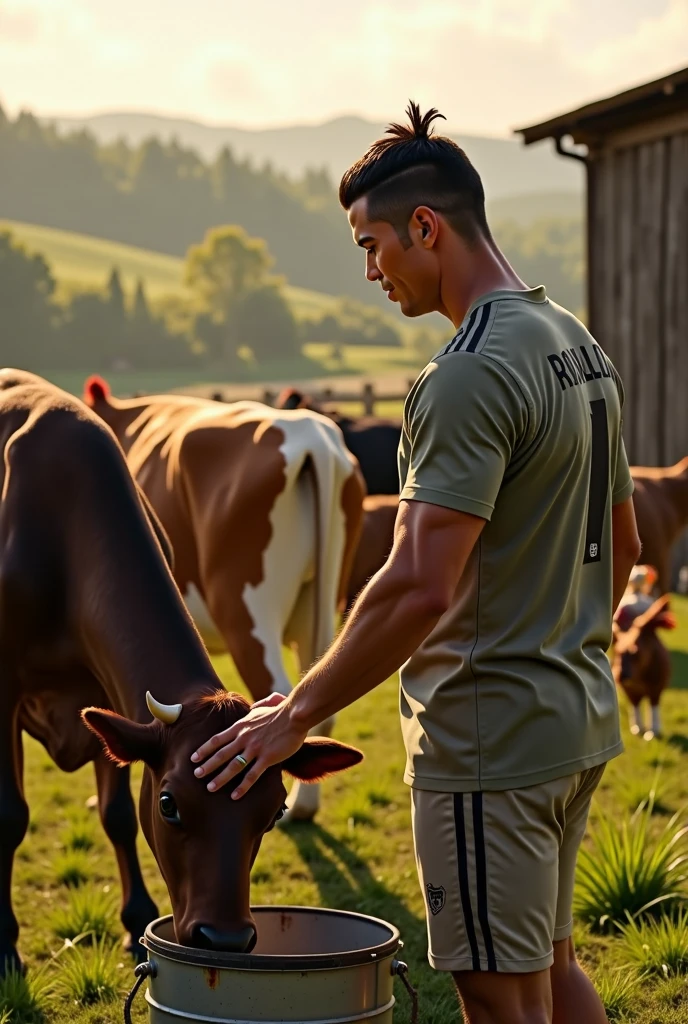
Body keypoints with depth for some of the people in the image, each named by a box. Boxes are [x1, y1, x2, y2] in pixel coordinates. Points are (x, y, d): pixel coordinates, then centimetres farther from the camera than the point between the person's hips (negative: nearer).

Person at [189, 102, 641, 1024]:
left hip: (488, 740, -10)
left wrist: (296, 715, -19)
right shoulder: (581, 345, 11)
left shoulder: (471, 375, -21)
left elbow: (420, 587, -27)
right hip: (578, 723, 10)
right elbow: (623, 544, 19)